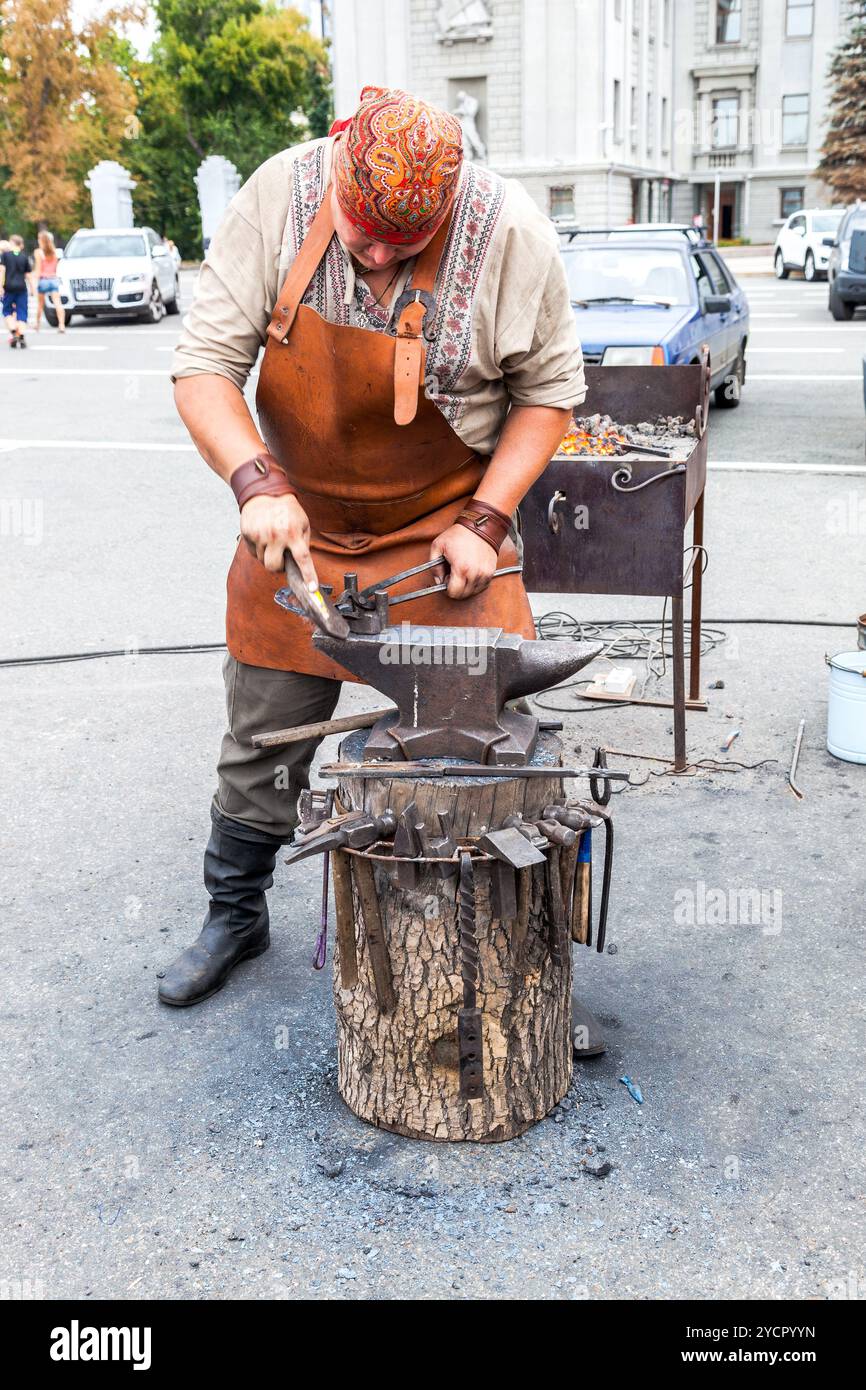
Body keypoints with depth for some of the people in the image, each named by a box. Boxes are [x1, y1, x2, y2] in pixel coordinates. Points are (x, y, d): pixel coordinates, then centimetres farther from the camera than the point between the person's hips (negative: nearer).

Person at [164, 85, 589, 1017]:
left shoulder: (510, 234, -18)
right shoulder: (279, 197, -16)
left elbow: (550, 385, -5)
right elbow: (204, 360, -12)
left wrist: (485, 520, -15)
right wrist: (256, 481, -28)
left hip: (442, 535, -1)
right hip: (298, 526, 2)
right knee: (261, 741, 11)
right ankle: (234, 915, 34)